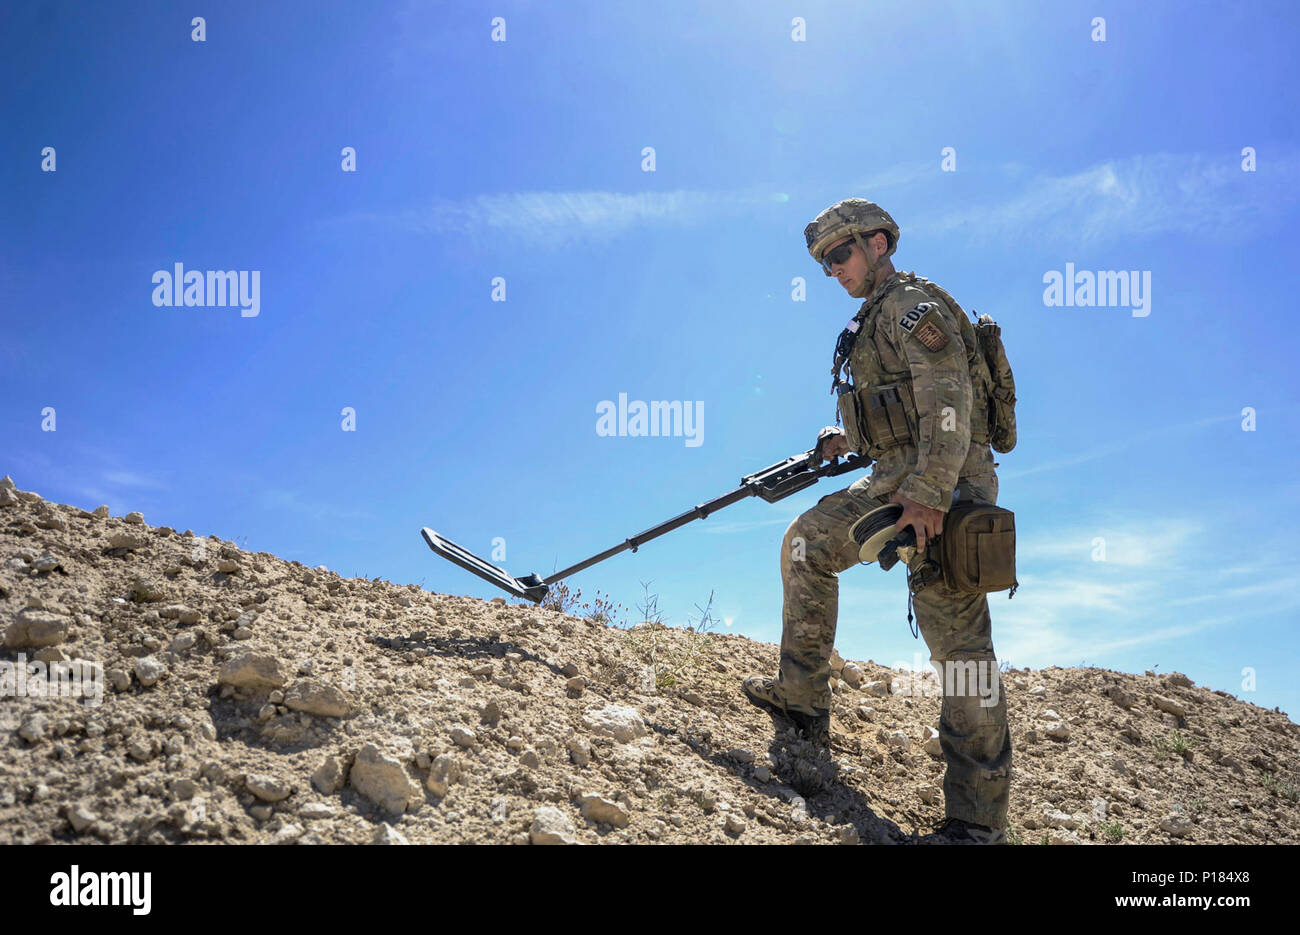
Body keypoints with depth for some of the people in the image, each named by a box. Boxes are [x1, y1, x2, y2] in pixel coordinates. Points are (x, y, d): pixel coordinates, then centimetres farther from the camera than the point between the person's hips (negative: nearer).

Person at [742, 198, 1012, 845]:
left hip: (942, 487, -11)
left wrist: (927, 497, -28)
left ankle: (978, 821, -9)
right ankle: (802, 698, 23)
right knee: (807, 544, 16)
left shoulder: (914, 306, -10)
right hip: (895, 479, 11)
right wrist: (851, 438, 16)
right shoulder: (877, 318, 21)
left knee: (958, 642, -11)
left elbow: (948, 406, -21)